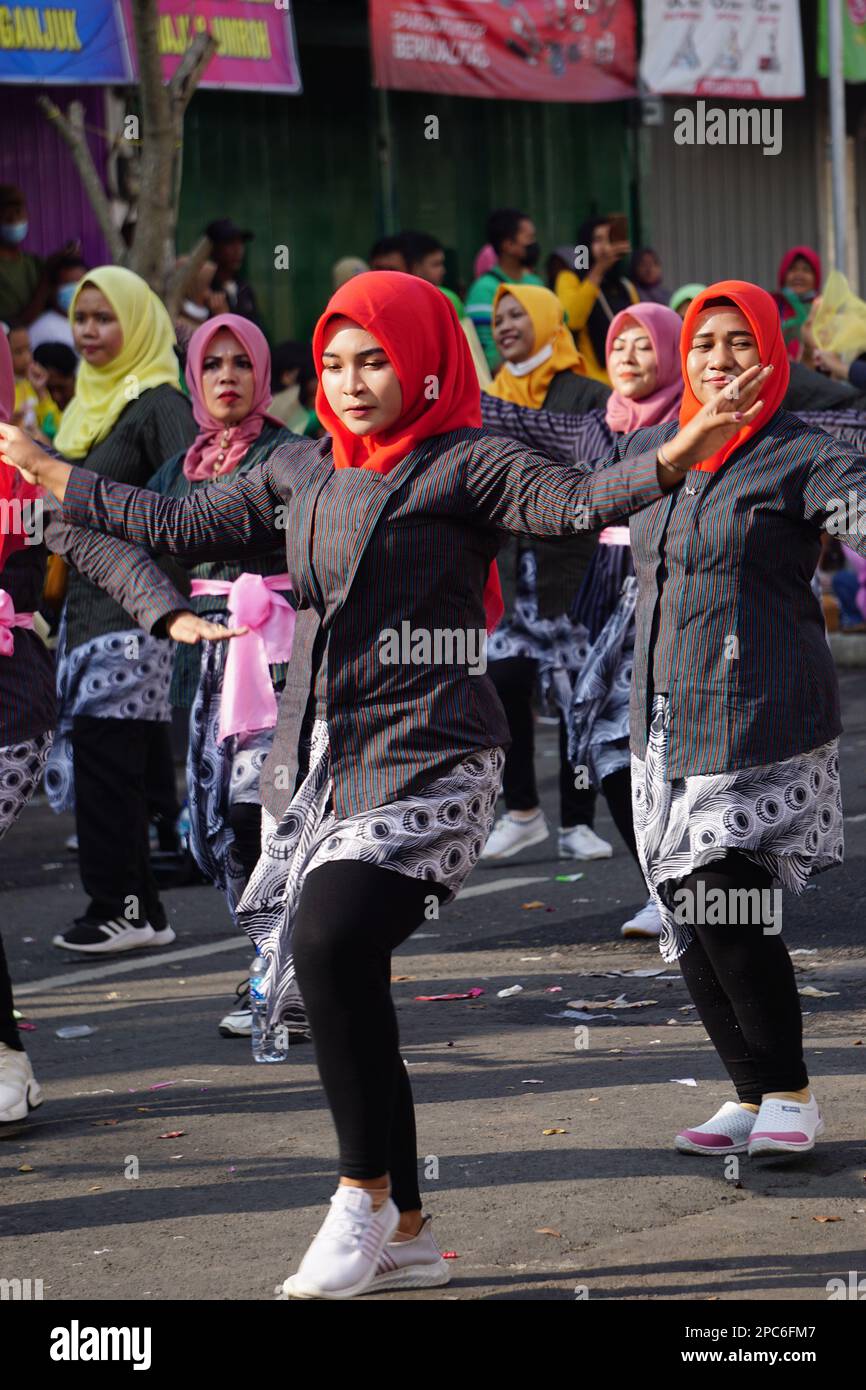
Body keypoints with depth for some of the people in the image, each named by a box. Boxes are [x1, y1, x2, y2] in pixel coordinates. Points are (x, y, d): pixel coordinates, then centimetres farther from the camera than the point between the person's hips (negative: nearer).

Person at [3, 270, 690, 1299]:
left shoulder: (466, 464, -3)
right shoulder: (303, 470, 15)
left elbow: (578, 502, -18)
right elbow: (183, 526, 22)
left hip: (425, 759, -7)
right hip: (314, 763, 7)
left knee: (333, 940, -26)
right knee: (338, 986, 4)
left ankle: (365, 1195, -14)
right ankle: (405, 1235, 14)